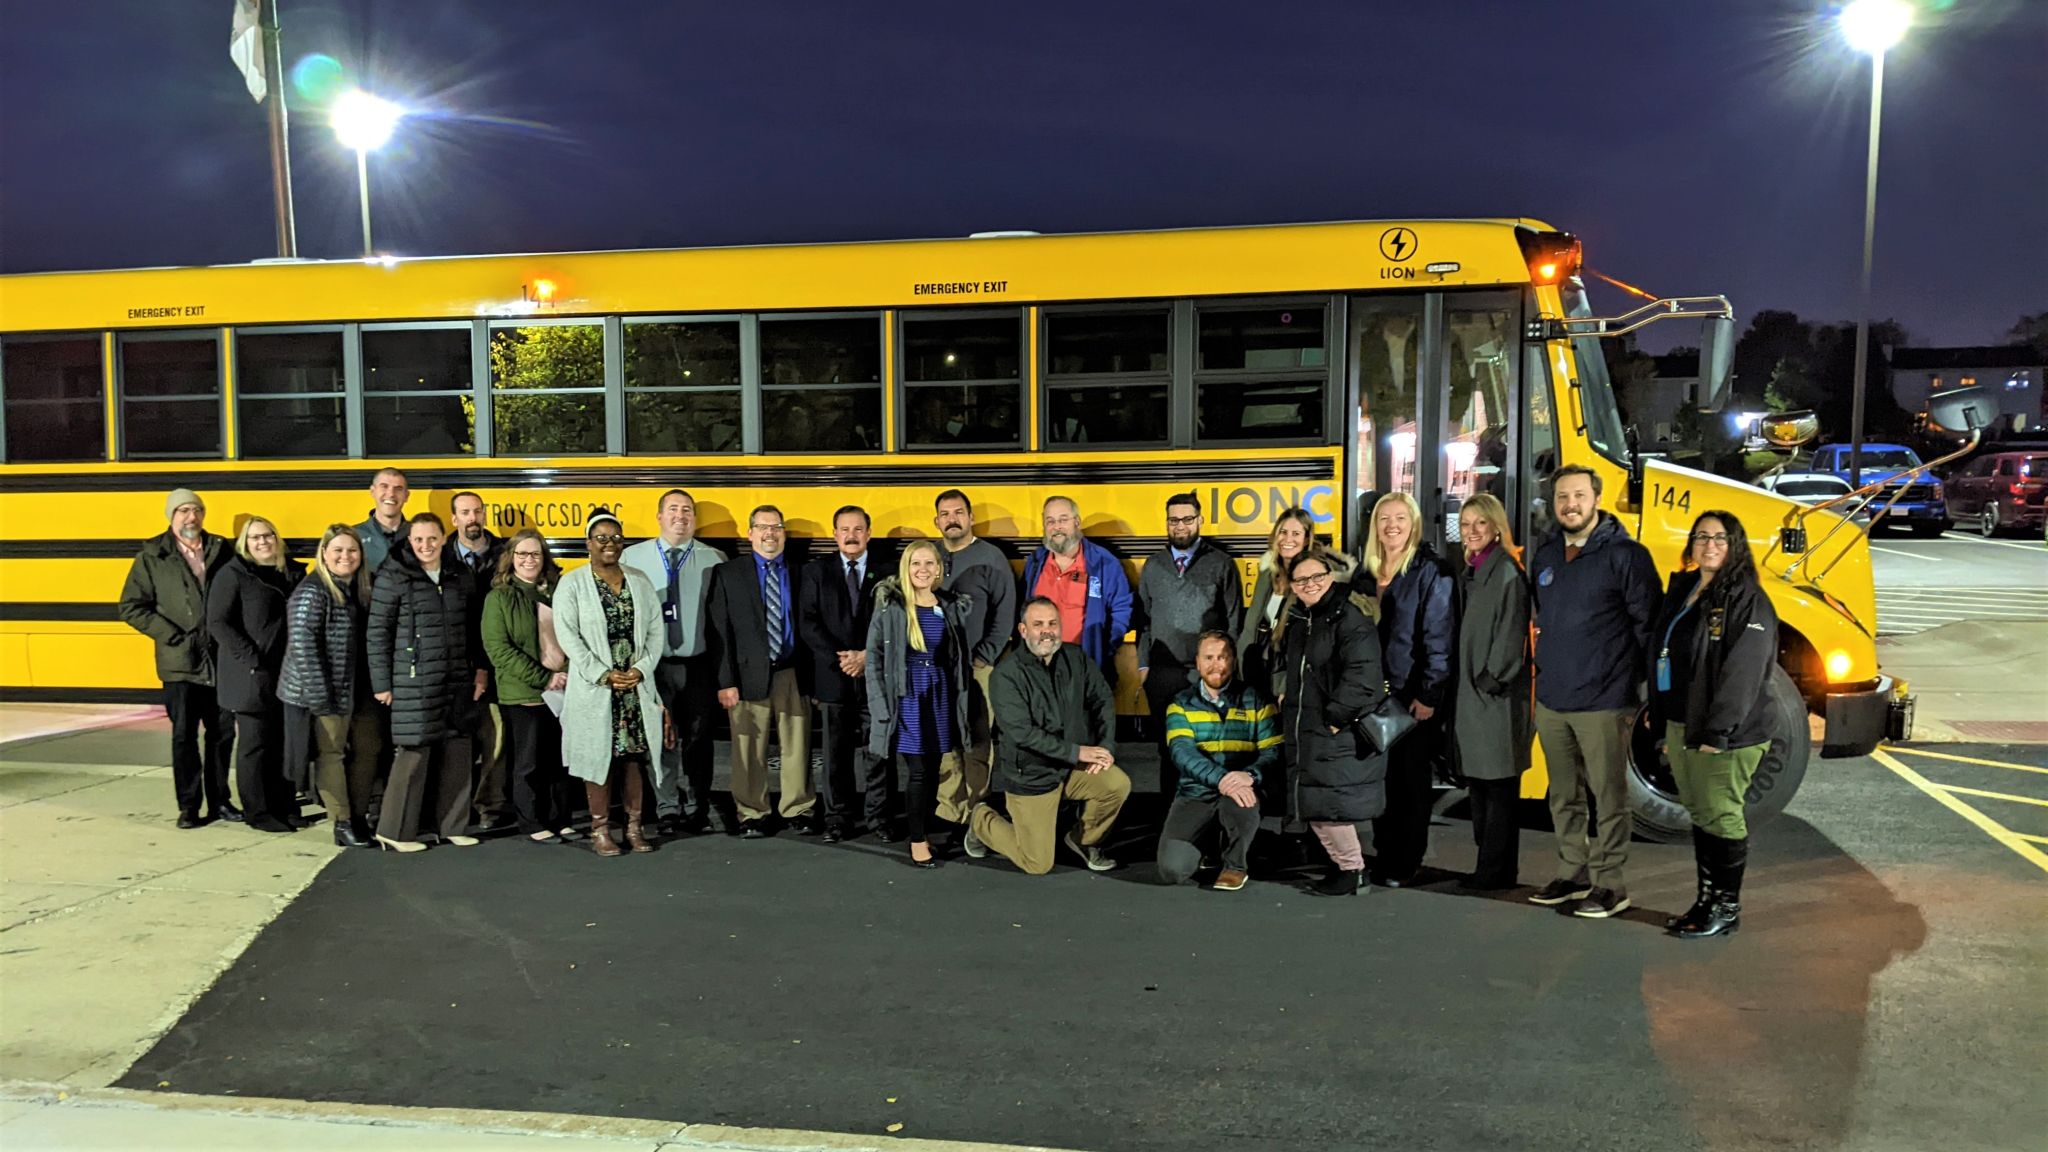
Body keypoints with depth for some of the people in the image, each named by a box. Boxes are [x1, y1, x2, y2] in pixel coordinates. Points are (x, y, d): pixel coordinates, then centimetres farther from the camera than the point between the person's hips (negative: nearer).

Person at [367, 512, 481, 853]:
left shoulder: (459, 579, 11)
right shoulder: (393, 578, -4)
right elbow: (378, 632, -4)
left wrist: (478, 671, 12)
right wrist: (382, 683, -7)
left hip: (457, 681, 5)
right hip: (414, 681, -5)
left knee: (457, 752, 7)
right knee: (413, 753, -4)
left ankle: (452, 826, 18)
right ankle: (395, 831, 7)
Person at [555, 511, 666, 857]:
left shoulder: (641, 582, 11)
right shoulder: (572, 584, 0)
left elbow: (656, 631, 8)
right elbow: (568, 635, -7)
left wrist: (640, 669, -7)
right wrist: (603, 674, -14)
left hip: (637, 686, 3)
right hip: (594, 687, -3)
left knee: (635, 755, 4)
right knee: (598, 755, 0)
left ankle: (635, 827, 12)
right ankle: (600, 829, 9)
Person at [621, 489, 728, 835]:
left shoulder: (714, 559, 1)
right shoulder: (632, 557, 3)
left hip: (698, 665, 0)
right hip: (655, 664, 0)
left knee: (698, 739, 8)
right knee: (661, 738, 3)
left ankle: (697, 809, 18)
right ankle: (667, 810, 13)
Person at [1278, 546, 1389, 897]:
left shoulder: (1349, 618, -13)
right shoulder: (1300, 621, 14)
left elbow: (1361, 674, -22)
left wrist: (1335, 717, -20)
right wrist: (1287, 700, 17)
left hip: (1340, 734, -9)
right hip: (1306, 731, 9)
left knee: (1329, 804, -8)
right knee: (1314, 807, 11)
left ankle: (1352, 871, 8)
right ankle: (1346, 864, 25)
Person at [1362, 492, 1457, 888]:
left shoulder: (1431, 571, -8)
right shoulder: (1369, 572, 11)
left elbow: (1439, 638, -13)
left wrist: (1429, 694, -17)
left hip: (1414, 697, -6)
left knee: (1412, 780, 3)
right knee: (1381, 776, 11)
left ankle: (1404, 865, 11)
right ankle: (1383, 857, 22)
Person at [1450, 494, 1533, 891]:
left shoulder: (1507, 572, -10)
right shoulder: (1467, 571, 15)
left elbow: (1511, 634, -15)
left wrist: (1492, 679, -16)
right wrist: (1459, 687, 14)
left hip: (1496, 694, -9)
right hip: (1469, 691, 9)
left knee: (1498, 784, -3)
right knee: (1478, 783, 12)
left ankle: (1496, 870, 2)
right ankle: (1490, 867, 19)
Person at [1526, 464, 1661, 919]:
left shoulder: (1624, 555, -8)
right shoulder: (1545, 554, 11)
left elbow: (1649, 626, -8)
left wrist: (1640, 691, -8)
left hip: (1603, 702, -6)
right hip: (1550, 701, 6)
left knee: (1609, 796, 2)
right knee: (1564, 796, 15)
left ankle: (1610, 885, 11)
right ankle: (1573, 875, 27)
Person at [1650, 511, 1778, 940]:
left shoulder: (1748, 600, -13)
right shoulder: (1682, 590, 11)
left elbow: (1743, 673, -19)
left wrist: (1716, 732, -22)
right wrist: (1666, 728, 14)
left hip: (1726, 734, -8)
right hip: (1682, 727, 8)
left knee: (1721, 817, 1)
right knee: (1698, 814, 15)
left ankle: (1727, 908, 13)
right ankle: (1706, 900, 26)